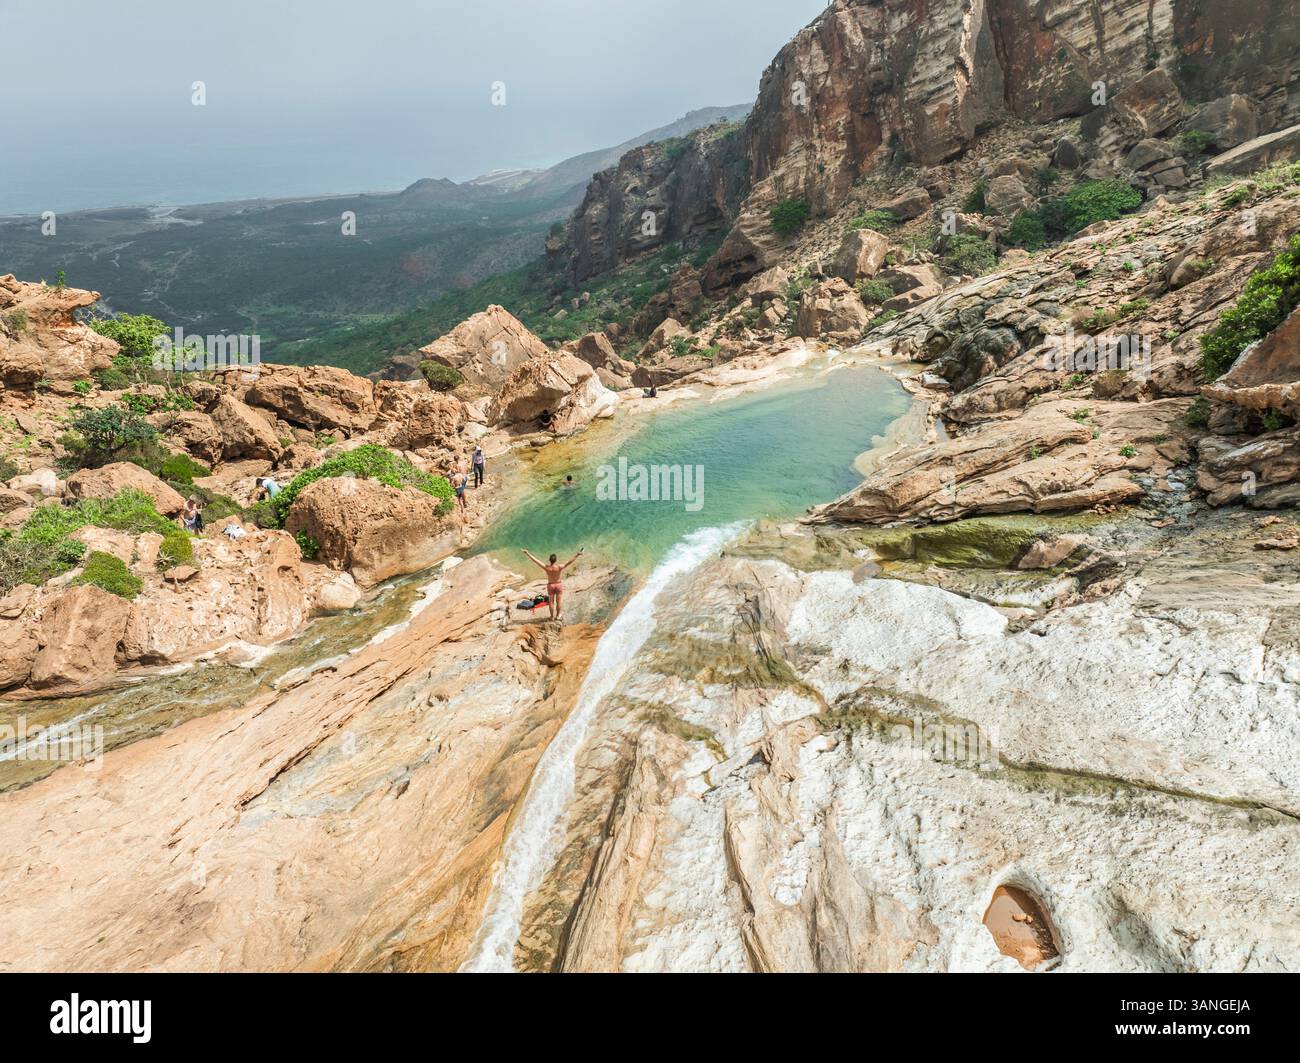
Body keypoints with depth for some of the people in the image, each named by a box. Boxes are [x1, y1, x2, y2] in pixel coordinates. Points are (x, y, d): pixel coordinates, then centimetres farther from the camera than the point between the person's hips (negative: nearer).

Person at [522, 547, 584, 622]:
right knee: (559, 601, 10)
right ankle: (558, 615, 15)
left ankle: (552, 616, 22)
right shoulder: (559, 567, -24)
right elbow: (570, 561, -25)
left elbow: (535, 560, -14)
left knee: (551, 601, 14)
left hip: (550, 585, 2)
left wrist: (527, 554, -7)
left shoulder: (546, 567, -19)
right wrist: (578, 555, -24)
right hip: (559, 585, -2)